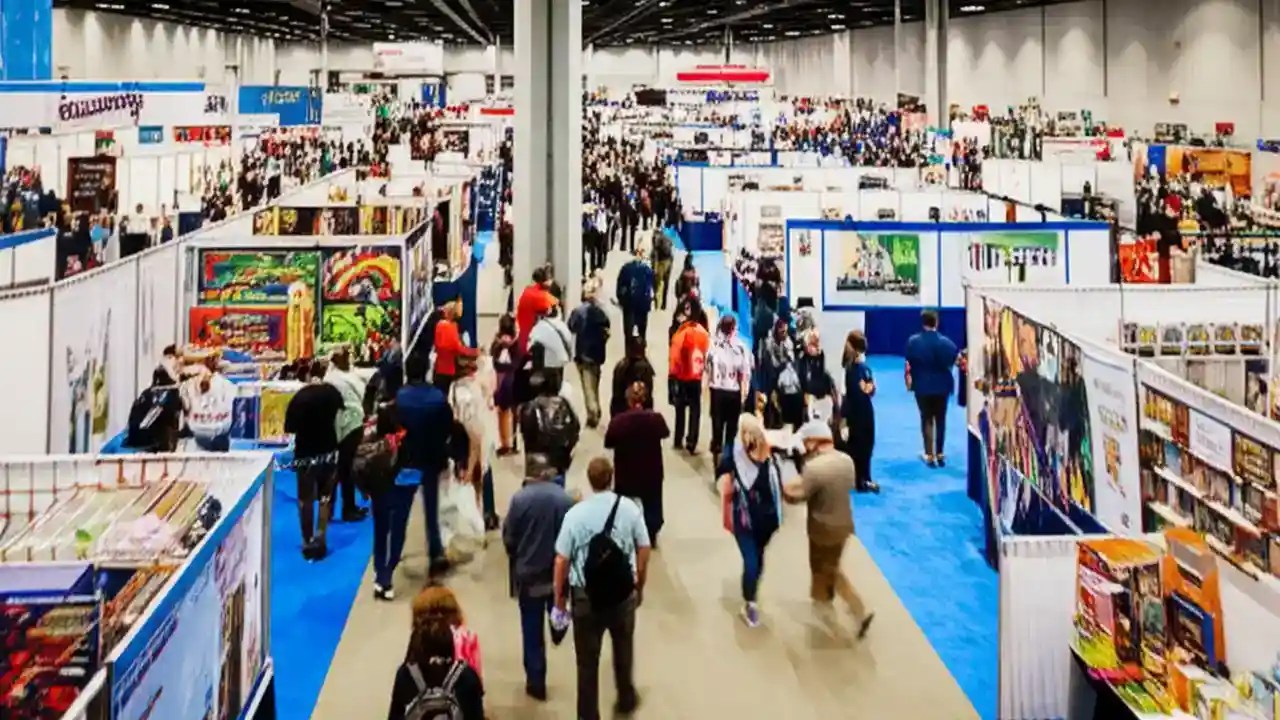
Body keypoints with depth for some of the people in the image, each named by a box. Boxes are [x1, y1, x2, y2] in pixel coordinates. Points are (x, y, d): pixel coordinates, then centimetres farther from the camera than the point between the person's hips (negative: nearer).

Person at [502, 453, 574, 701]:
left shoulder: (519, 498, -14)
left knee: (532, 630, 8)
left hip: (528, 574, -1)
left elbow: (509, 538, -6)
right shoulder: (565, 498, -8)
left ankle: (536, 683, 13)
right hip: (559, 571, 1)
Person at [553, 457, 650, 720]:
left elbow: (562, 560, -11)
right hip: (623, 592, 2)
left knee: (588, 660, 11)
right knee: (623, 650, 26)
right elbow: (643, 549, 0)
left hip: (586, 595, -2)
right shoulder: (629, 508, -9)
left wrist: (560, 596, 3)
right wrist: (640, 585, 16)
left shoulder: (576, 514, -14)